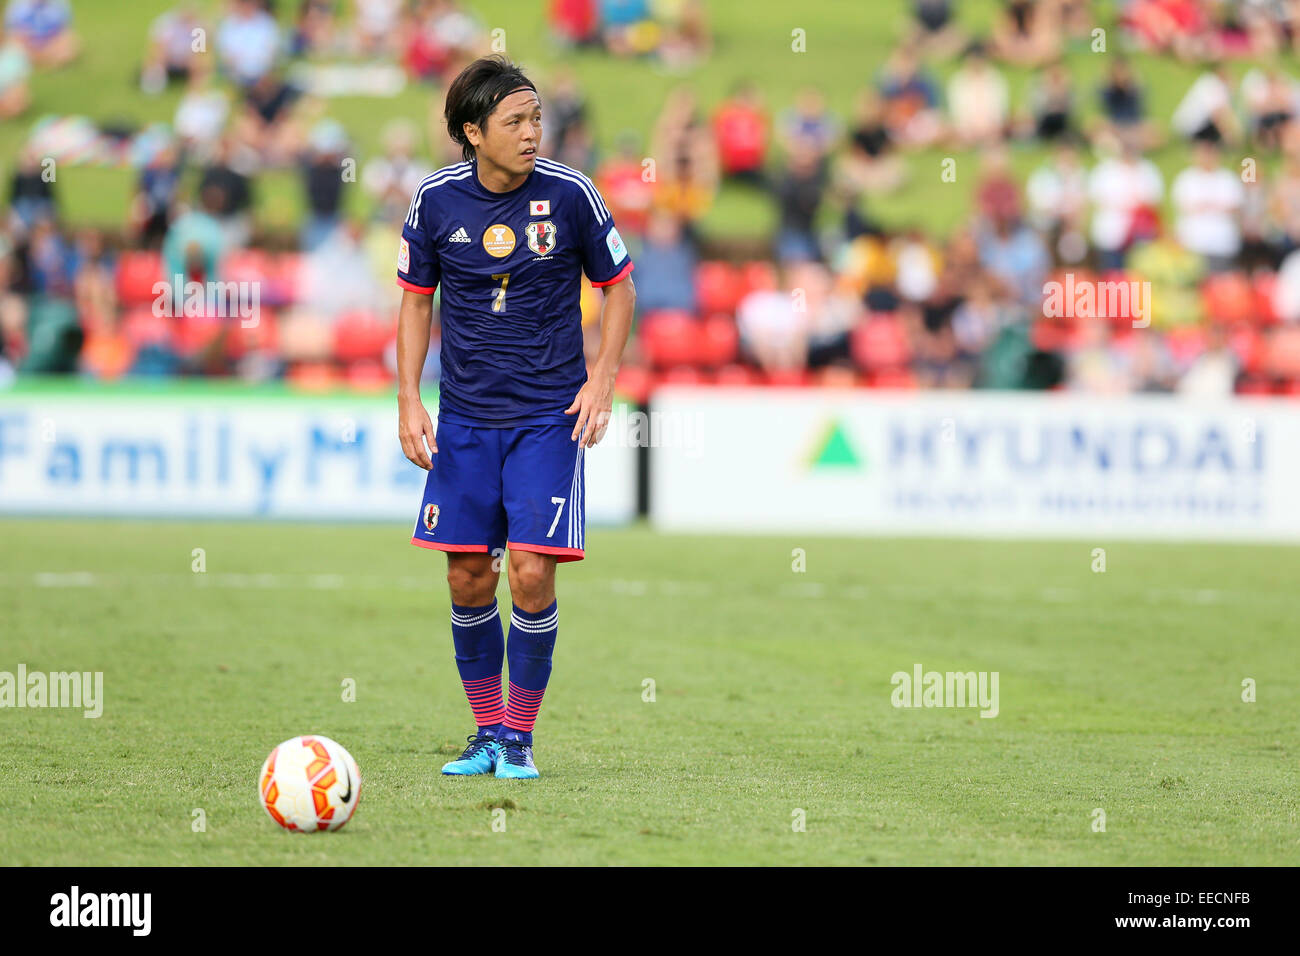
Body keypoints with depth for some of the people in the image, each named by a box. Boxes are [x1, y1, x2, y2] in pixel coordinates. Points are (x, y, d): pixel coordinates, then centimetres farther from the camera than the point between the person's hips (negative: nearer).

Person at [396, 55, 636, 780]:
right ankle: (487, 731, 20)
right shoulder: (438, 201, -3)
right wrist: (409, 400, 2)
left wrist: (602, 381, -4)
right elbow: (417, 298, 10)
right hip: (465, 418, 2)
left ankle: (520, 734, 6)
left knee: (532, 575, -10)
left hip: (549, 417, -2)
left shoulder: (569, 194, -7)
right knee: (468, 578, 2)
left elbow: (618, 285, 6)